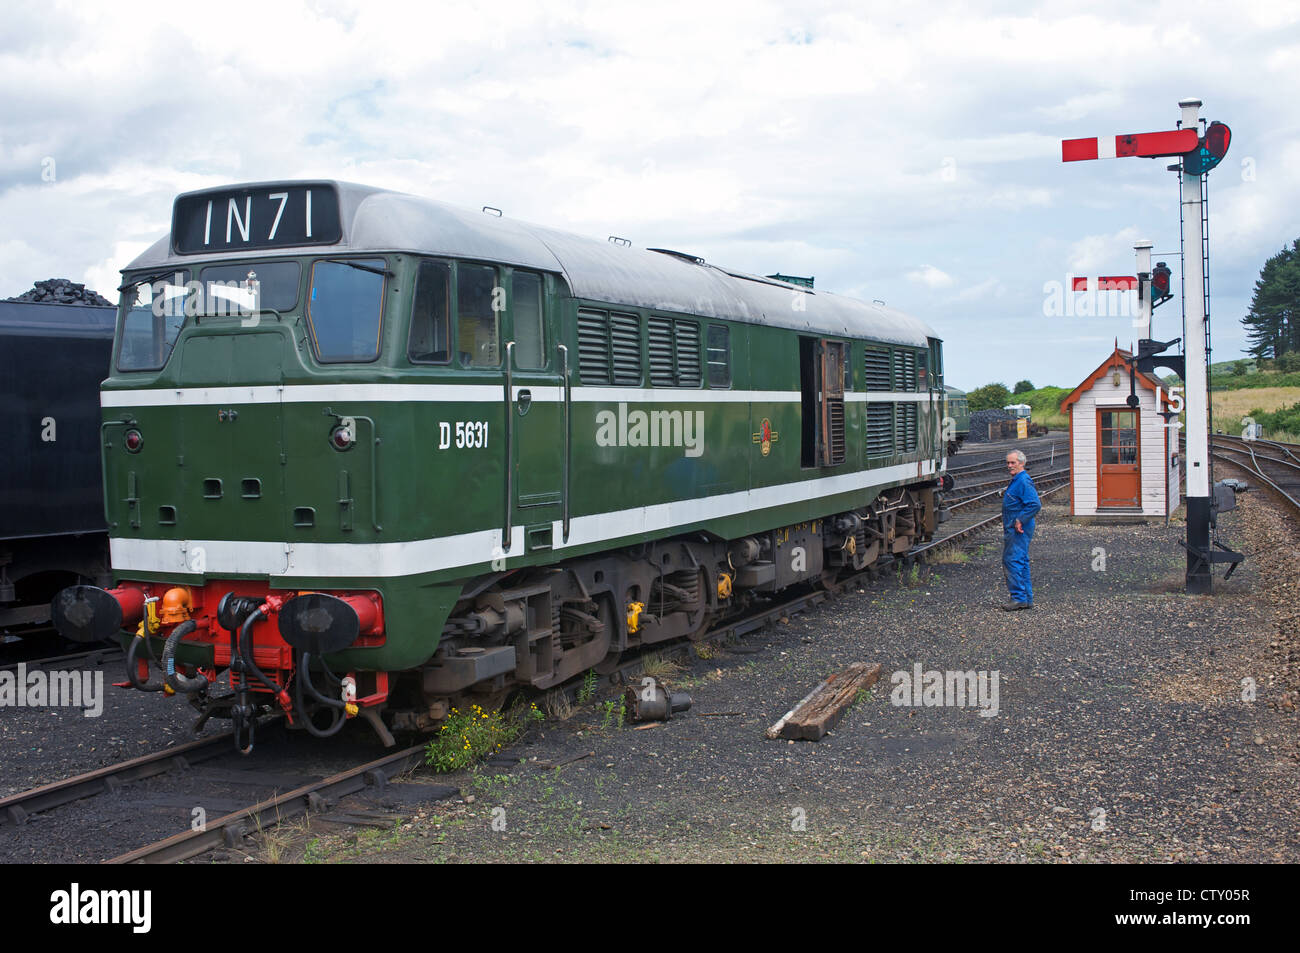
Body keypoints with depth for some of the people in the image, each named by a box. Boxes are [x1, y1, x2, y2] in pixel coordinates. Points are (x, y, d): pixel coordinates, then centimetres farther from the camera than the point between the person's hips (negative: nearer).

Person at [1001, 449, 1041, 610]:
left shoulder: (1024, 482, -15)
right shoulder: (1015, 481, 18)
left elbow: (1035, 505, -23)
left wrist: (1020, 521, -22)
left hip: (1019, 530, -11)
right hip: (1011, 529, 11)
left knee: (1013, 561, -12)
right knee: (1021, 562, 12)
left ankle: (1019, 597, -11)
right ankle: (1027, 599, 16)